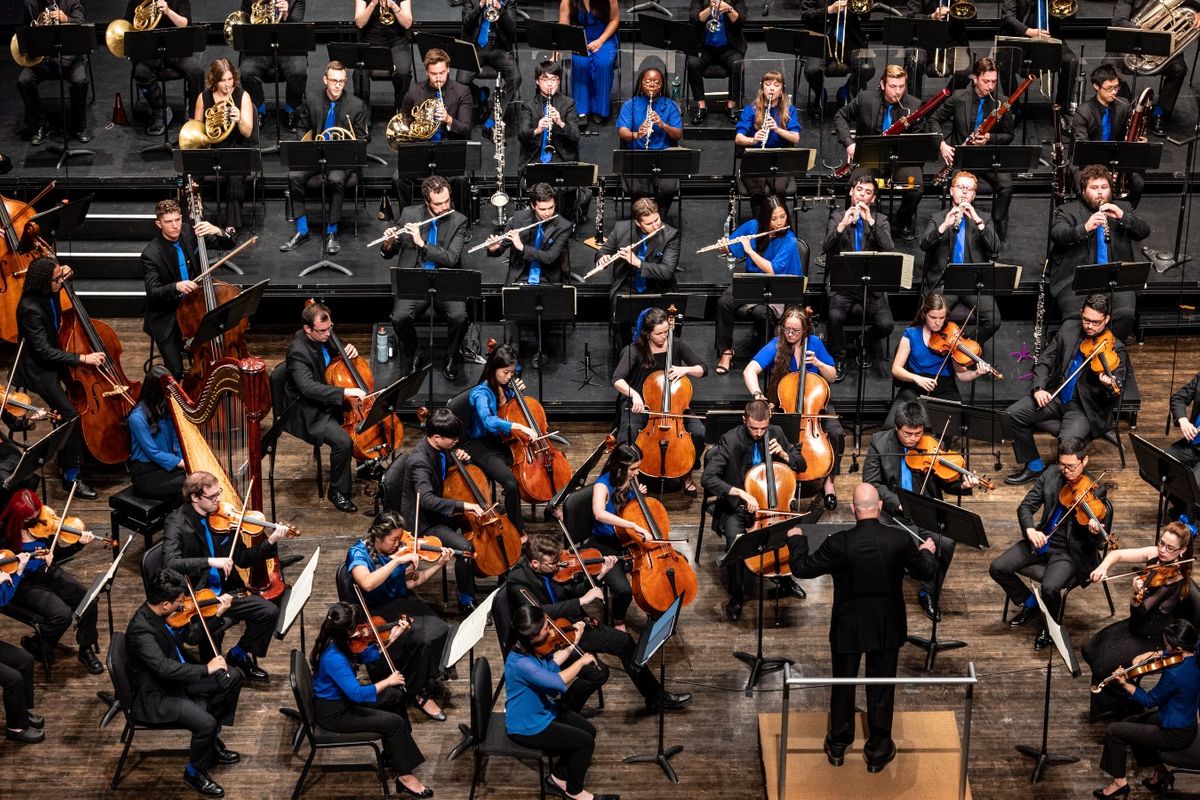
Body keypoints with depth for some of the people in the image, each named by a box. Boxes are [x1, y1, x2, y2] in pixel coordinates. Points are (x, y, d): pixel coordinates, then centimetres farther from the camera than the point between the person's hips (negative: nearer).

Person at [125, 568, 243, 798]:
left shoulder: (161, 612, -5)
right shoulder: (140, 629, -32)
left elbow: (188, 636, 10)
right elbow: (165, 667, -40)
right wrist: (206, 669, -34)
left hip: (178, 677, 9)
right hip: (156, 696, -9)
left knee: (233, 676, 8)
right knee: (206, 722, -27)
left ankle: (212, 741, 22)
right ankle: (195, 773, 2)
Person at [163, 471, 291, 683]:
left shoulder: (222, 518, 5)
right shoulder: (177, 522, -10)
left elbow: (243, 560, 9)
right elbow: (170, 563, -25)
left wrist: (270, 542, -6)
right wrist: (210, 561, -33)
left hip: (225, 592, 6)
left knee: (269, 611, -10)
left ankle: (239, 655, 15)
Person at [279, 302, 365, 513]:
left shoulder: (325, 335, -2)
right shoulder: (298, 351, -26)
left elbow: (337, 356, 18)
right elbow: (308, 387, -38)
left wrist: (349, 352, -7)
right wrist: (344, 392, -45)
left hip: (329, 402, 9)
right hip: (308, 413, -9)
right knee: (343, 441, -27)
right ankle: (338, 492, -7)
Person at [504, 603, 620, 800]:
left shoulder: (535, 648, -6)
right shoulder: (520, 663, -35)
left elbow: (552, 662, 16)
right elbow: (558, 682, -42)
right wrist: (581, 661, -28)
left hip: (544, 709, 9)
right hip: (527, 727, -9)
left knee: (589, 730, 11)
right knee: (585, 742, -9)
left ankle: (558, 778, 22)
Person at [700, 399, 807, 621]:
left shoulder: (776, 433, -3)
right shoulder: (730, 440, -18)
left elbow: (801, 465, 7)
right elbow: (707, 479, -25)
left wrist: (784, 454, -15)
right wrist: (740, 493, -36)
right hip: (736, 507, -4)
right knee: (735, 540, -32)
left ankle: (785, 578, 9)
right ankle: (736, 596, -10)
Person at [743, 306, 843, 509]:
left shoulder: (814, 343, -4)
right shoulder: (775, 347, -14)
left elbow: (832, 377, 6)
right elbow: (749, 371, -28)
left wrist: (818, 363, -14)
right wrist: (757, 394, -45)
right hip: (784, 405, -2)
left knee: (837, 433, -25)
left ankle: (828, 481, -3)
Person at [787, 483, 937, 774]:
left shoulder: (840, 543, -22)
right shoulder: (901, 540, -16)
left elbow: (802, 568, -13)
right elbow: (926, 572, -2)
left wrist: (796, 539, 5)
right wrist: (927, 551, 20)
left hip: (848, 627, -1)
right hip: (887, 627, 1)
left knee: (843, 685, 17)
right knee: (881, 688, 14)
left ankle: (838, 746, 31)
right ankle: (878, 752, 22)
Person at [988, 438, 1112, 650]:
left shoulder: (1096, 491, -15)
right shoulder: (1051, 474, -3)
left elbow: (1092, 544, -15)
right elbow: (1026, 506, -2)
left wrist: (1094, 532, -40)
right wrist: (1030, 530, -22)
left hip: (1071, 551, -5)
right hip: (1042, 539, 5)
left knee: (1049, 588, -30)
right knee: (997, 568, -9)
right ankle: (1030, 604, 17)